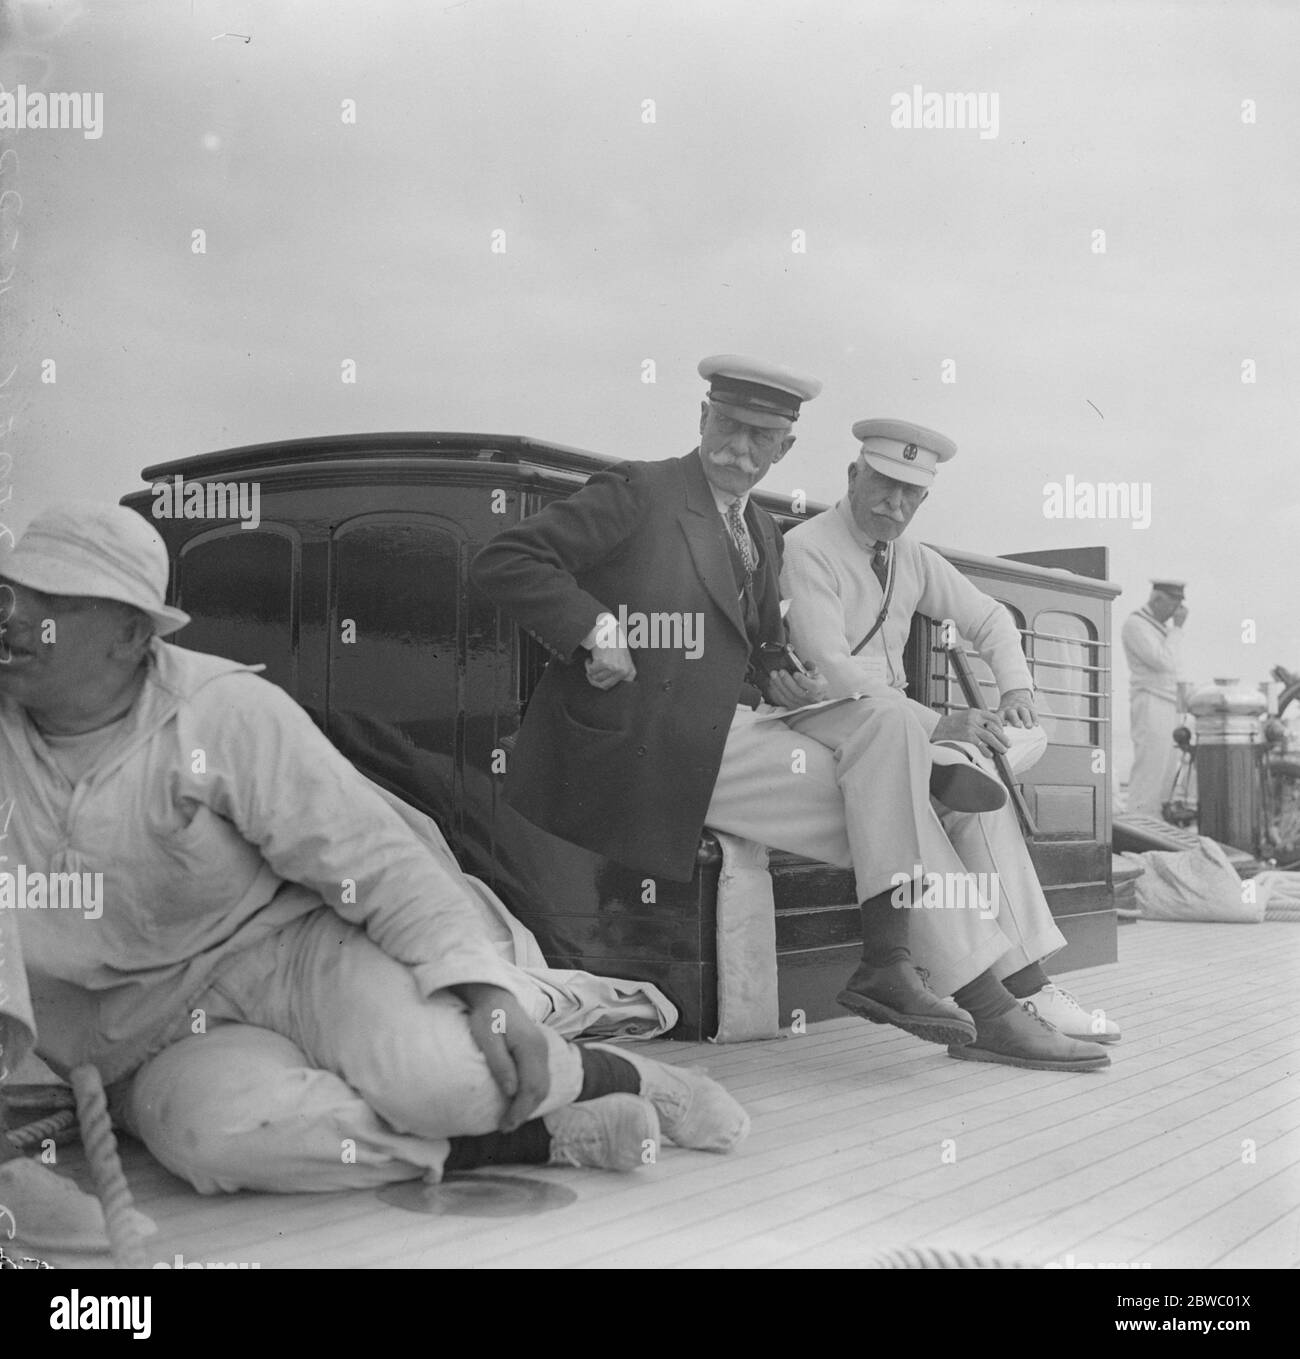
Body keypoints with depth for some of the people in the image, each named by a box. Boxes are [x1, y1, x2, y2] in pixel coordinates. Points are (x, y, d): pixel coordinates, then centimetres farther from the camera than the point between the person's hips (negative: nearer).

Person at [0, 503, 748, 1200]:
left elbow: (376, 859, -14)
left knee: (426, 1062, -34)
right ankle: (539, 1136, -20)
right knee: (223, 1128, -34)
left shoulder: (225, 710, -12)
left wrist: (486, 994, -25)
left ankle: (620, 1076, -1)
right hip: (162, 1043, 2)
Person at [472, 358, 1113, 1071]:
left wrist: (781, 684, 3)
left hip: (737, 725, 8)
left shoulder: (762, 530, 20)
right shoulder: (638, 491, -4)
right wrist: (596, 629, -18)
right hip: (661, 746, -8)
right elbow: (503, 561, -9)